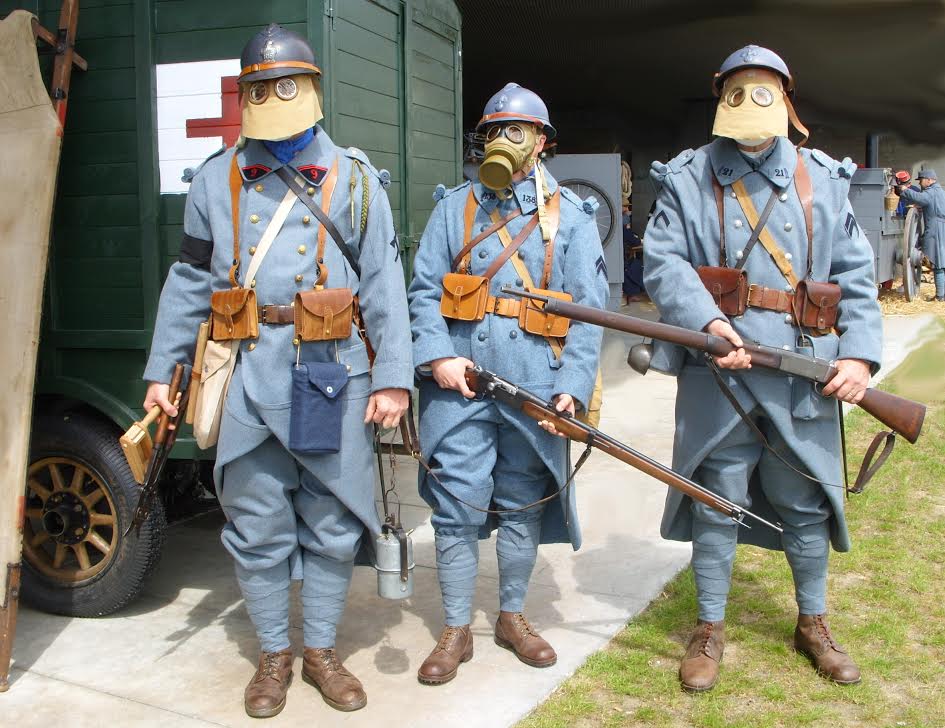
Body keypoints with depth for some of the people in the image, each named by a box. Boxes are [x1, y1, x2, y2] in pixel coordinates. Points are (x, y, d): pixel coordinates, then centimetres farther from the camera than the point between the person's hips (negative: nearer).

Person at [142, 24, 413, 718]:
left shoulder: (355, 178, 6)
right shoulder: (216, 180, 10)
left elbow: (385, 284, 1)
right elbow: (189, 281, 13)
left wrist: (393, 376, -7)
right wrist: (162, 369, 9)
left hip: (334, 378, -1)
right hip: (247, 380, 1)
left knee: (331, 527, 9)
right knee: (258, 530, 9)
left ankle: (321, 648, 27)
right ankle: (274, 654, 26)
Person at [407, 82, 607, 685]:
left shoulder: (569, 215, 7)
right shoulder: (454, 207, 10)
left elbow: (588, 310, 1)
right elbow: (425, 290, 5)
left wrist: (572, 387, -9)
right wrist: (437, 355, -12)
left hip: (534, 386, 0)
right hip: (459, 383, 0)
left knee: (523, 504, 12)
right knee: (456, 506, 1)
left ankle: (513, 616, 30)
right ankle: (457, 631, 15)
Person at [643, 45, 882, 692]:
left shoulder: (825, 178, 11)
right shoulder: (689, 178, 5)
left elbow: (856, 274, 8)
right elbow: (663, 260, -6)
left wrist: (860, 353, -4)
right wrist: (708, 323, -21)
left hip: (806, 372, 2)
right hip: (719, 369, -2)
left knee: (807, 499, 12)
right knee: (716, 499, 5)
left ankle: (813, 623, 32)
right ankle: (711, 628, 22)